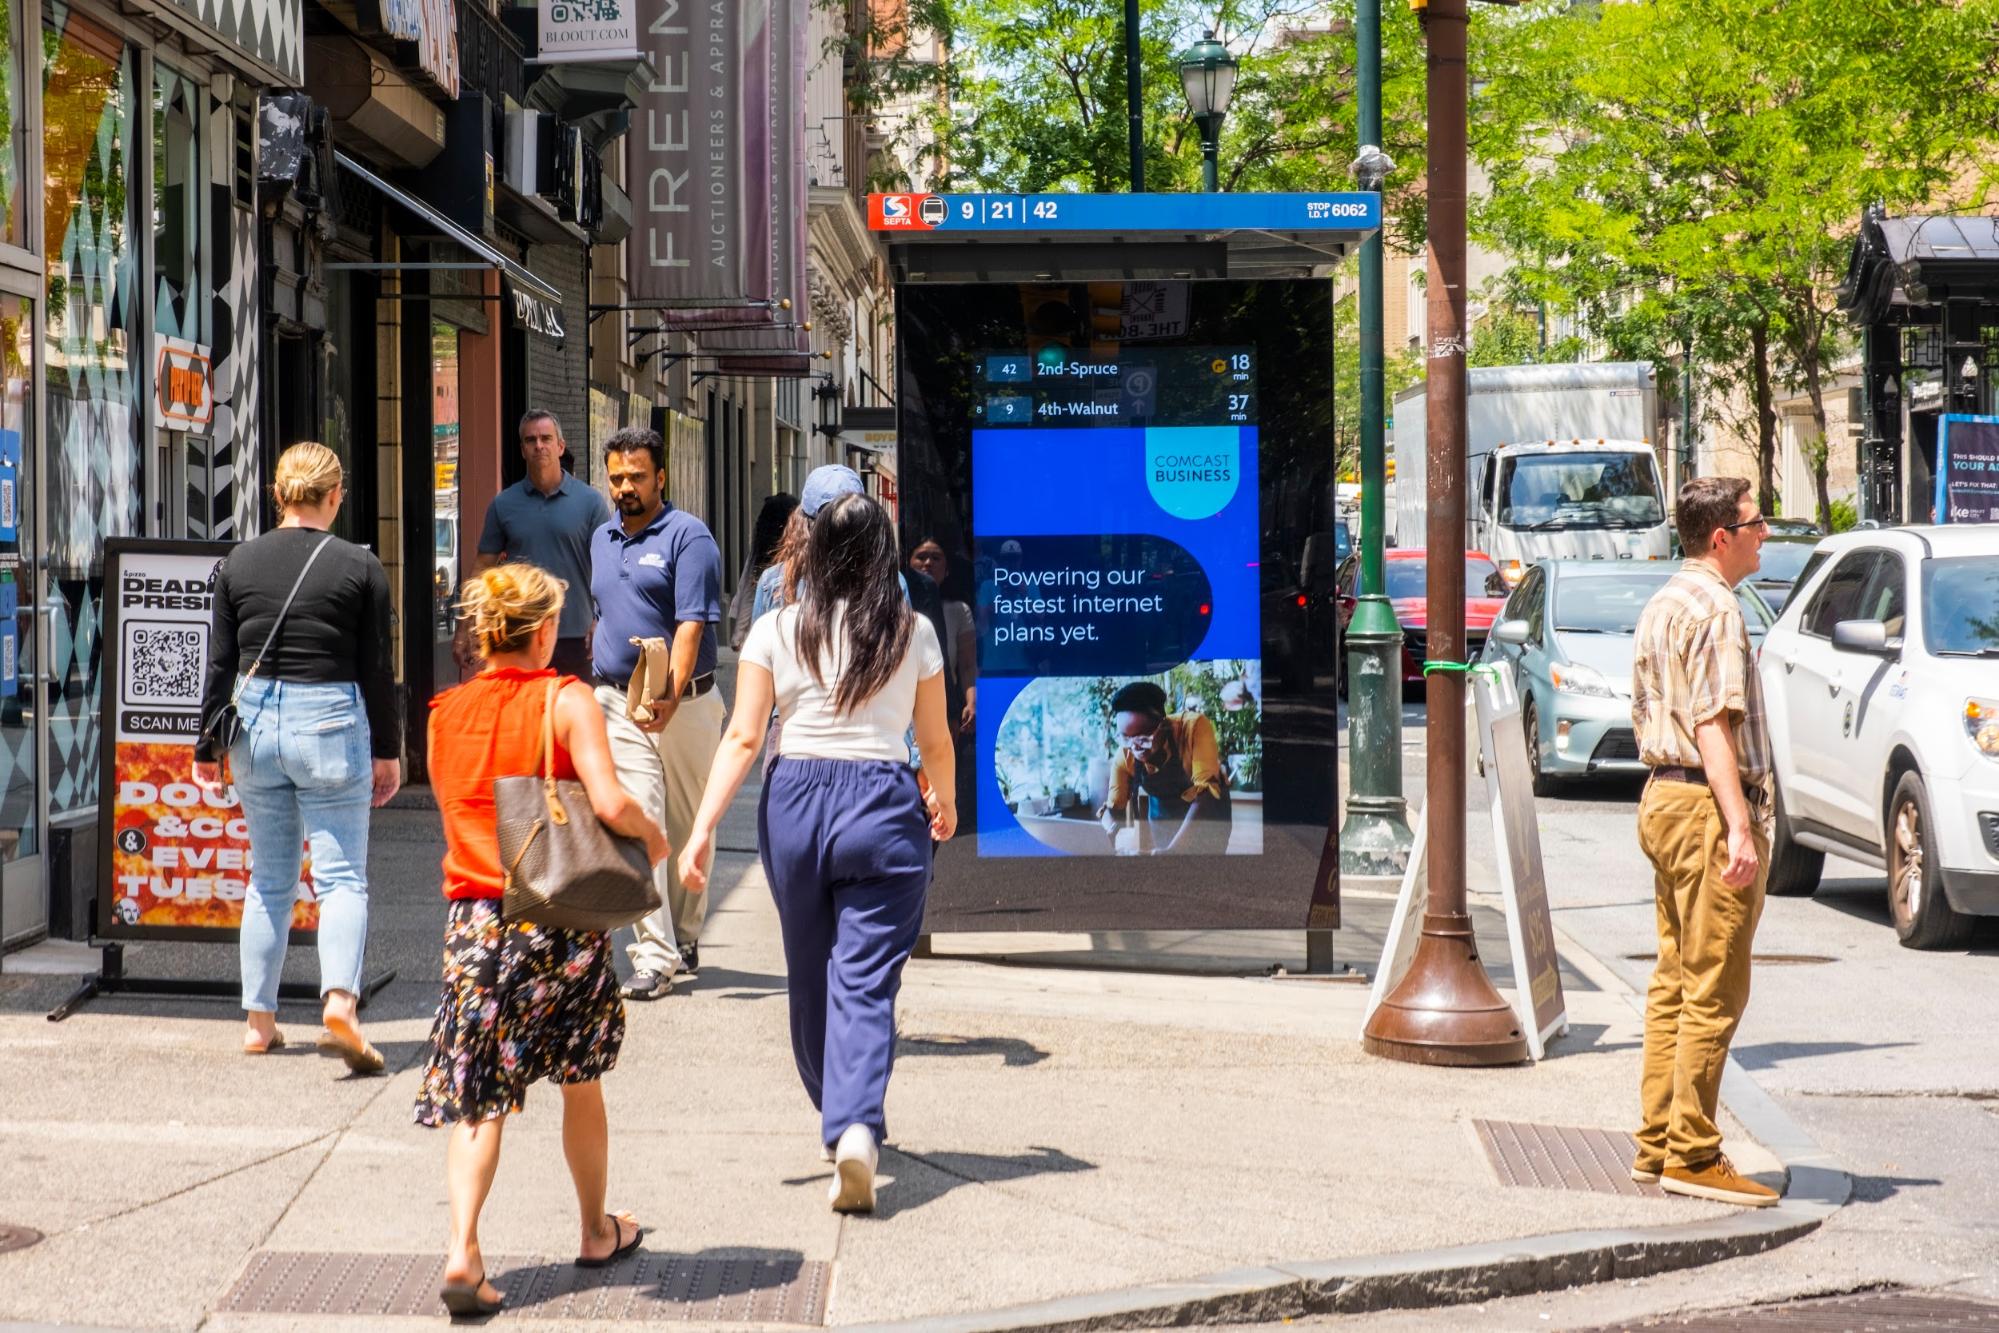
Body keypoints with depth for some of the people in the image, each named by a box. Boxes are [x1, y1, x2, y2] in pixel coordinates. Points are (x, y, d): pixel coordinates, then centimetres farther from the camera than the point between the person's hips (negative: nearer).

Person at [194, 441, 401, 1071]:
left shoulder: (238, 563, 2)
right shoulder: (359, 566, -5)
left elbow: (219, 664, 5)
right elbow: (377, 669, -2)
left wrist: (207, 748, 13)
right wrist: (387, 750, 7)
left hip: (255, 721, 3)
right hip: (331, 723, -3)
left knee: (269, 878, 14)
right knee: (342, 876, -1)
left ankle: (258, 1019, 17)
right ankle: (339, 999, -22)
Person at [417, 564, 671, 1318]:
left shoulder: (445, 714, 5)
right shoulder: (566, 702, -8)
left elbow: (450, 810, 14)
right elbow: (608, 802, -19)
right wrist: (652, 835, -1)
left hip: (473, 916, 2)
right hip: (562, 916, -2)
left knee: (477, 1096, 1)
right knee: (580, 1083, 17)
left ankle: (462, 1250, -16)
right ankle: (598, 1232, 32)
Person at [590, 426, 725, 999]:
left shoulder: (688, 536, -7)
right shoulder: (602, 539, 13)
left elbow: (691, 625, -16)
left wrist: (670, 696, -26)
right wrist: (597, 688, 15)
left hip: (685, 704, -4)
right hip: (617, 704, 4)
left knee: (688, 828, 10)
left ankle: (684, 937, 27)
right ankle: (654, 956, -11)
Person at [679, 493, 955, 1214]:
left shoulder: (776, 631, 1)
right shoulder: (913, 633, 1)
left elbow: (743, 737, -4)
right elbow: (935, 742, 8)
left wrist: (702, 828, -3)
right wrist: (944, 802, 27)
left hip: (795, 802, 2)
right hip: (883, 804, -1)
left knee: (810, 975, 17)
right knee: (866, 979, -2)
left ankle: (839, 1121, 33)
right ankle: (857, 1125, -23)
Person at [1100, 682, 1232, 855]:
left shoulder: (1194, 727, -33)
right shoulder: (1125, 755, -22)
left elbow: (1207, 792, -39)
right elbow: (1113, 807, -12)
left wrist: (1174, 848, -48)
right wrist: (1110, 830, -37)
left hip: (1209, 811, -3)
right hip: (1163, 813, 3)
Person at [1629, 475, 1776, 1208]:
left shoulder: (1661, 605, 17)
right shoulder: (1713, 608, -14)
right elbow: (1713, 725, -20)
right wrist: (1740, 828, -24)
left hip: (1662, 798, 10)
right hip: (1706, 805, -10)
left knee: (1674, 984, 13)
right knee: (1712, 990, -7)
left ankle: (1657, 1145, 16)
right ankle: (1693, 1155, -5)